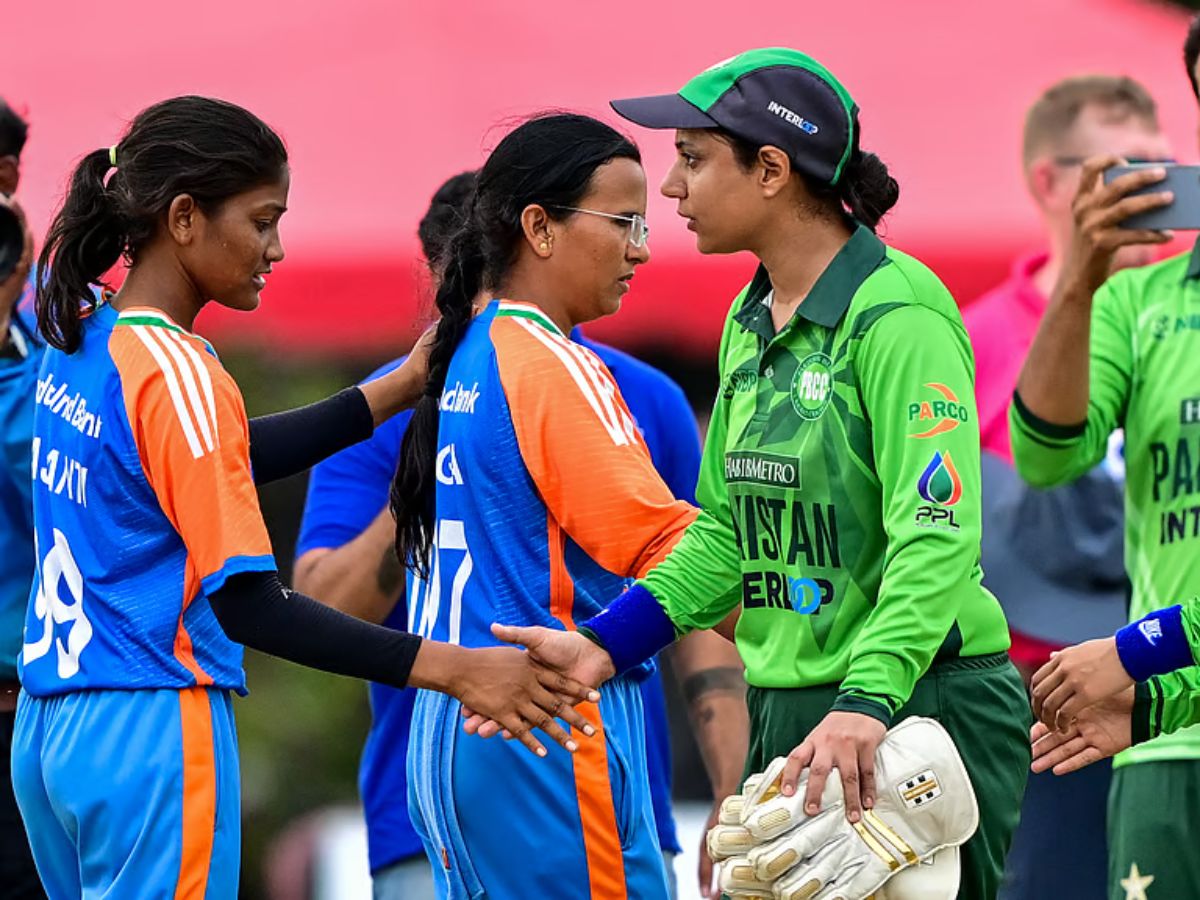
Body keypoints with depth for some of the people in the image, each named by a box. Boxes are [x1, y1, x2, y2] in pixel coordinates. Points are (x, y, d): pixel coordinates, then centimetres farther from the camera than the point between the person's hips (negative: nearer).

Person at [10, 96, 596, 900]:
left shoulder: (78, 343, 8)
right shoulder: (177, 374, -17)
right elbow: (245, 604, -19)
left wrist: (399, 389, 22)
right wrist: (449, 668, -21)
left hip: (49, 731, 9)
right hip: (151, 734, -9)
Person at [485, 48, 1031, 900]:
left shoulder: (897, 314, -15)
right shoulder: (751, 321, 13)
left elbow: (938, 540, -24)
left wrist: (865, 705, -35)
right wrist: (604, 645, 6)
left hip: (917, 707, -9)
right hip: (786, 716, 9)